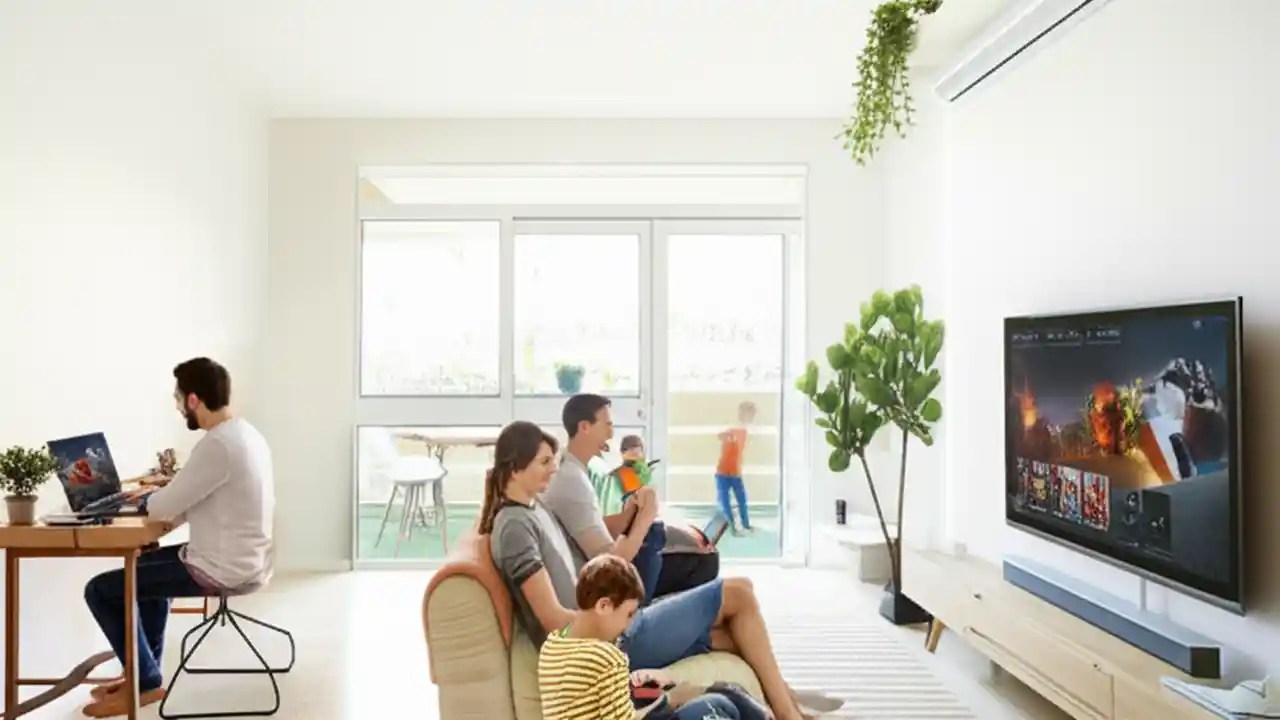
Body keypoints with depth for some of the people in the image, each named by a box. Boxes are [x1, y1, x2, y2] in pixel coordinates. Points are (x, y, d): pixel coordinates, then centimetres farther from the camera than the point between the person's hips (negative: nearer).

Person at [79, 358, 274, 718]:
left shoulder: (216, 445, -25)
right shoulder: (247, 433, 6)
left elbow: (164, 509, -18)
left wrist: (148, 495, 4)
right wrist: (170, 485, 12)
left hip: (222, 570, -10)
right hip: (245, 560, 10)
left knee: (100, 590, 3)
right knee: (150, 563, 32)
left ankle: (146, 684, 15)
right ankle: (144, 670, 37)